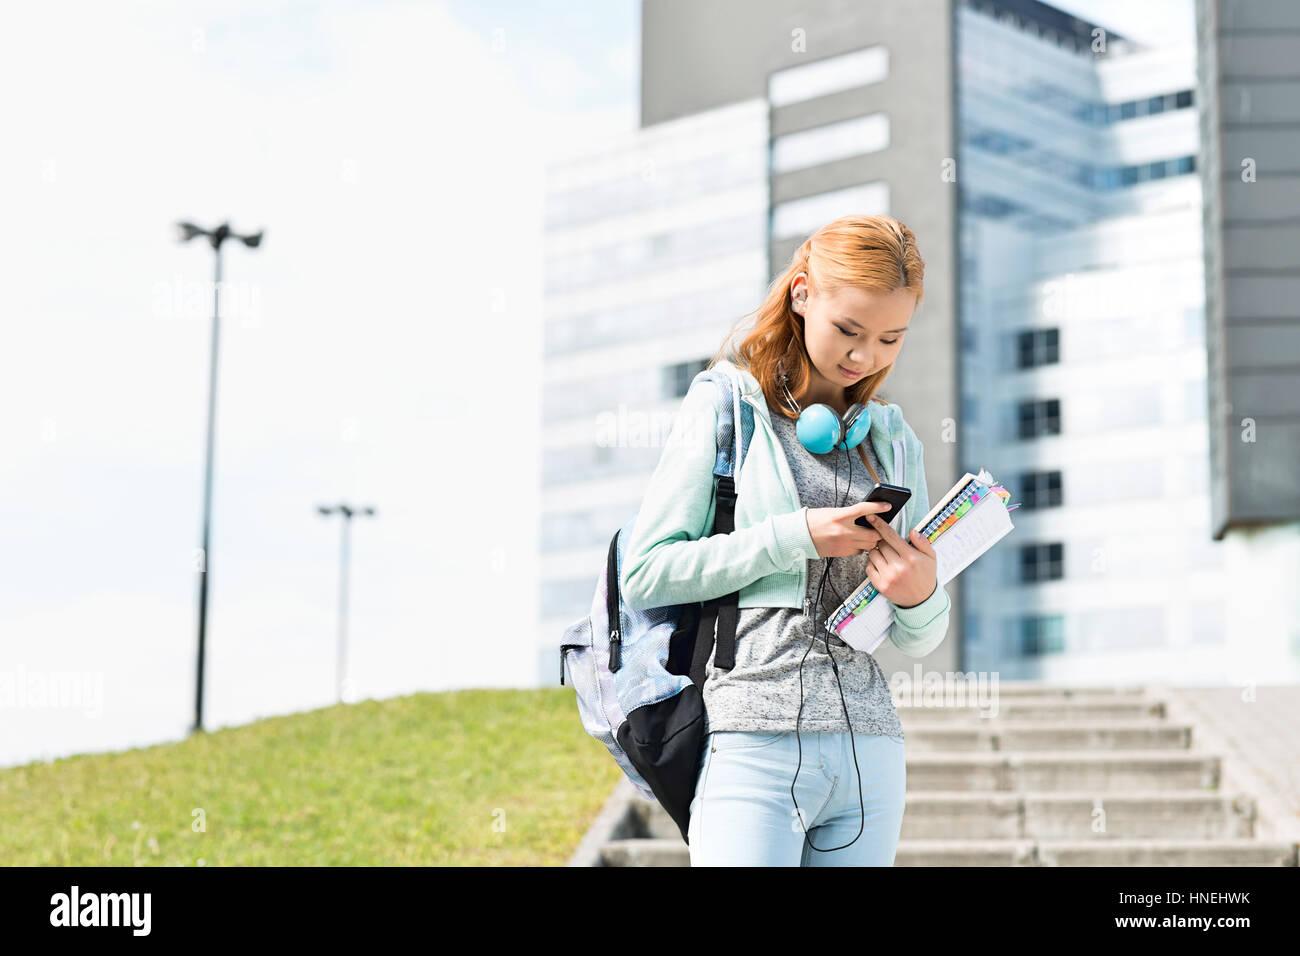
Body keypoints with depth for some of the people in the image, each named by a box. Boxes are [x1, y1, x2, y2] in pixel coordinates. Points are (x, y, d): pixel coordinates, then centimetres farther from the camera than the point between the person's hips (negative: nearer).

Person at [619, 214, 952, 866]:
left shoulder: (893, 440, 16)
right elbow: (645, 574, -5)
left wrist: (919, 598, -6)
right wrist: (795, 537, -12)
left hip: (868, 746, 5)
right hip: (753, 742, -5)